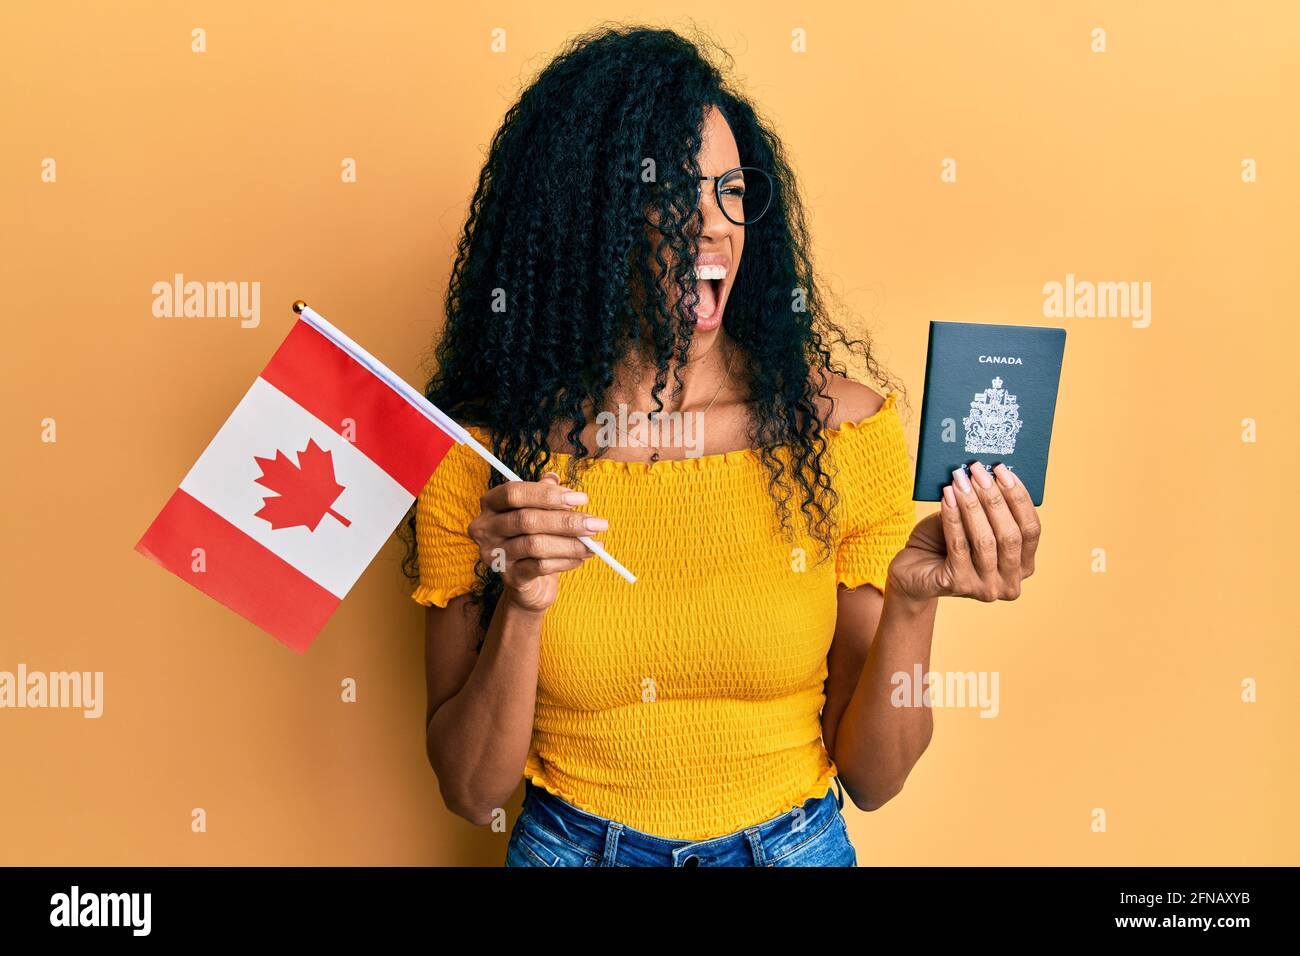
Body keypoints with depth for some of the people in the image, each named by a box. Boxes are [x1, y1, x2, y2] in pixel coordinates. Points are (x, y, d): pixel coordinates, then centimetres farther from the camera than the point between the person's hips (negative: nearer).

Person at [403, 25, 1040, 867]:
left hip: (797, 845, 1)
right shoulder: (484, 452, -14)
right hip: (570, 844, 0)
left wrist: (912, 601, -25)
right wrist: (522, 609, -26)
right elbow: (472, 790, -10)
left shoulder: (844, 426, -13)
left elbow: (870, 776, -9)